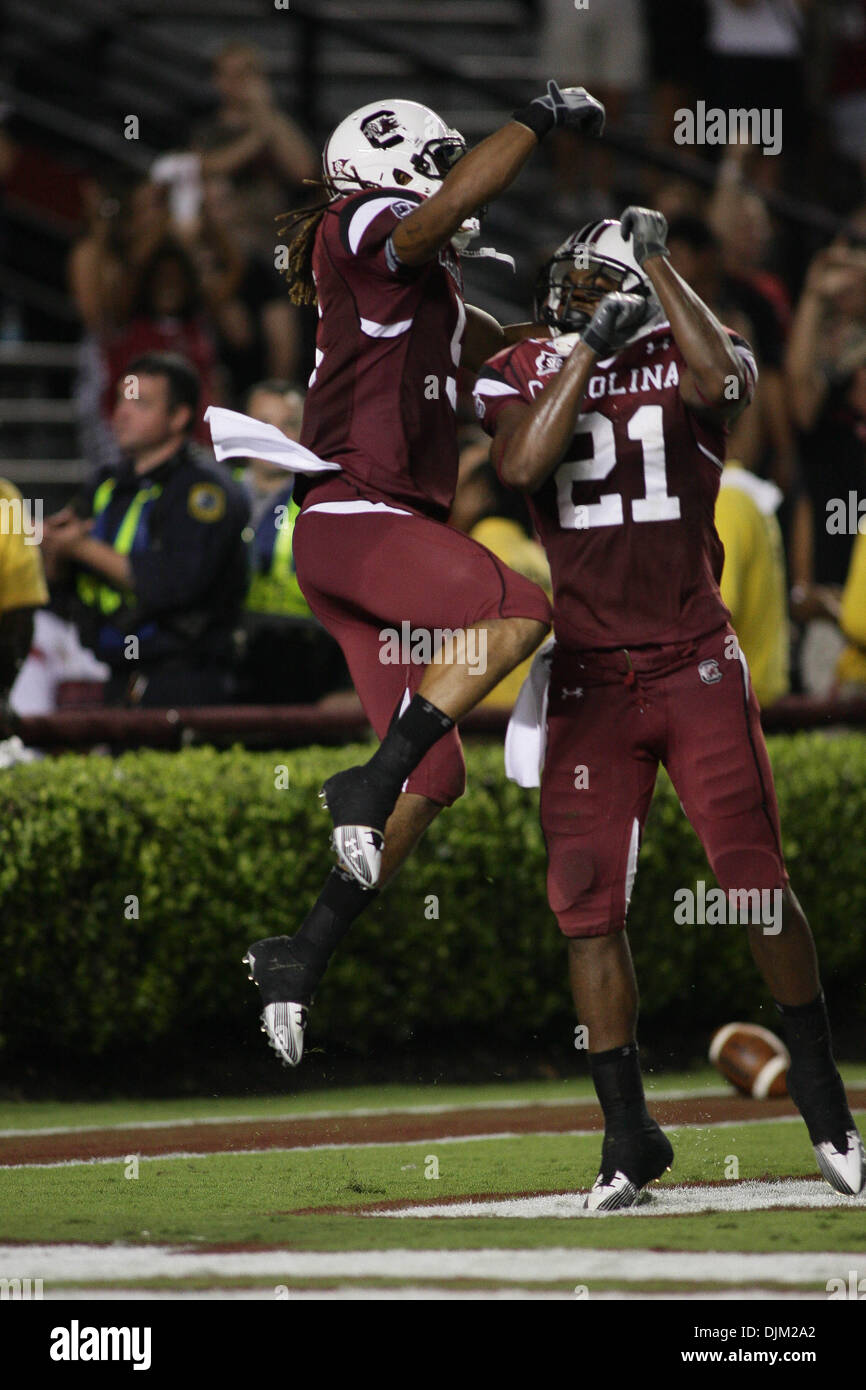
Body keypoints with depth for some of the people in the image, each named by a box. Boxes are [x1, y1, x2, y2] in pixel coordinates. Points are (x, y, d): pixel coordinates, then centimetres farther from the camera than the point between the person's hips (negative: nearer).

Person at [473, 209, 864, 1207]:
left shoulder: (684, 353, 3)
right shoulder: (518, 374, 6)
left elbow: (721, 380, -22)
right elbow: (521, 465, -14)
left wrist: (659, 264, -18)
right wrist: (591, 348, -14)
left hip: (696, 667, -1)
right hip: (587, 679, 1)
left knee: (758, 884, -5)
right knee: (589, 909, -1)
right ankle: (628, 1134, 10)